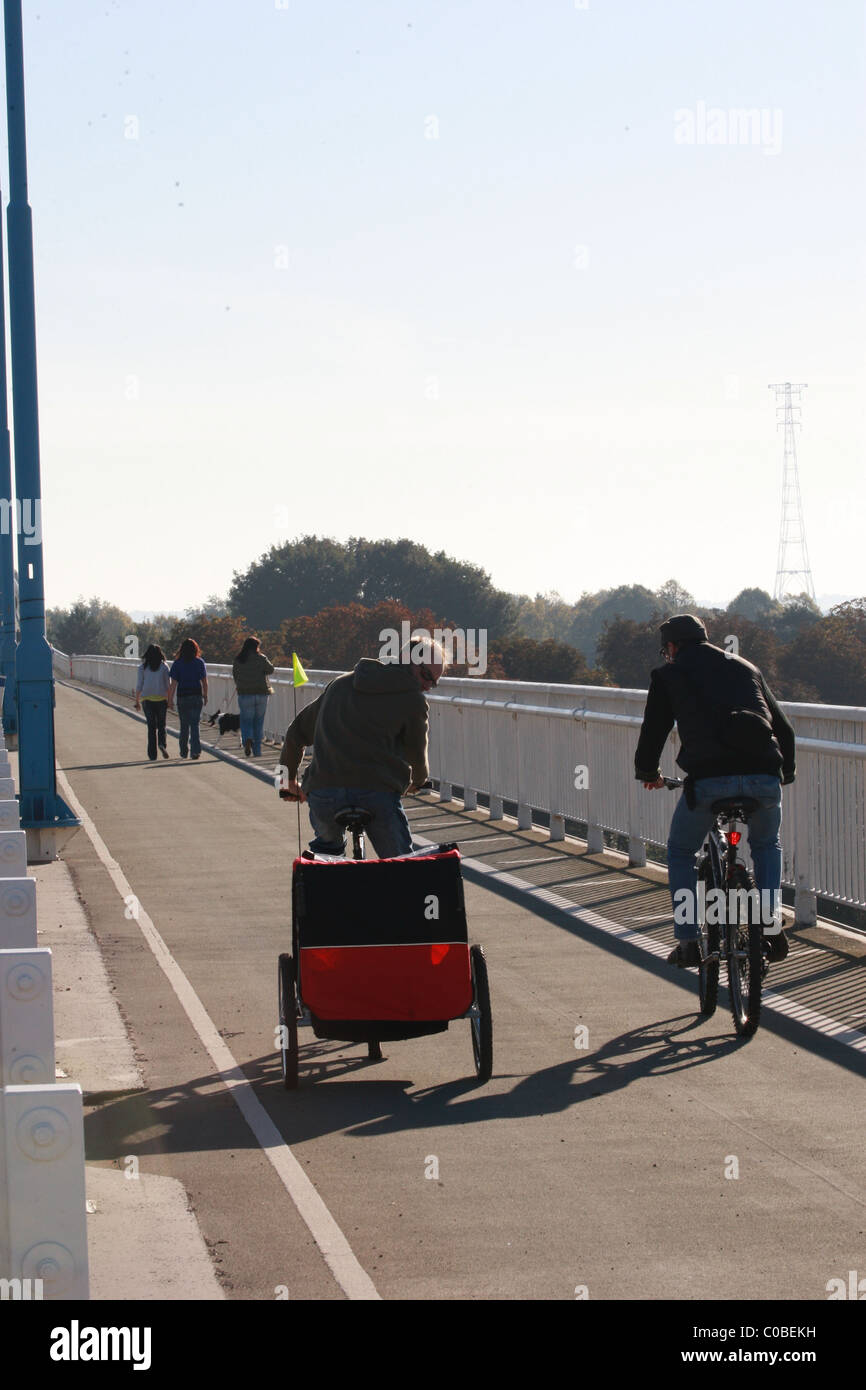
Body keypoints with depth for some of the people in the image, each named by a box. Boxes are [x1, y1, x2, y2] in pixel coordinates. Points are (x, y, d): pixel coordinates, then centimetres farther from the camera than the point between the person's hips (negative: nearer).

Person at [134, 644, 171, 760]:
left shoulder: (142, 667, -1)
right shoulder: (164, 666, -1)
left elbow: (139, 685, -1)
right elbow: (168, 685, 0)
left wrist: (137, 701, 6)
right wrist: (169, 700, 8)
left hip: (147, 699, 0)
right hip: (161, 699, 0)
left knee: (151, 727, 5)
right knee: (161, 725, 11)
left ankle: (152, 754, 1)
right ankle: (162, 744, -17)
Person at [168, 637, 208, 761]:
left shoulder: (177, 664, -5)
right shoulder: (200, 662, -1)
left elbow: (173, 684, -7)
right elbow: (204, 682, 4)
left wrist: (170, 700, -2)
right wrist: (205, 696, 17)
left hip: (182, 698, -1)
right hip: (197, 696, 1)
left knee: (184, 726, 13)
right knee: (195, 724, 2)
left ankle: (184, 751, 21)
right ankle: (196, 750, -13)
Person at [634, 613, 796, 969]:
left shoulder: (668, 675, 16)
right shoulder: (746, 668, 26)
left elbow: (653, 731, 16)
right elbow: (784, 729, 29)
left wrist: (648, 773, 37)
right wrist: (785, 772, 47)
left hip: (709, 779, -3)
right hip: (764, 776, 3)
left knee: (680, 853, 23)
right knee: (767, 845, 32)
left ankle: (687, 942, 15)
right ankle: (772, 929, 20)